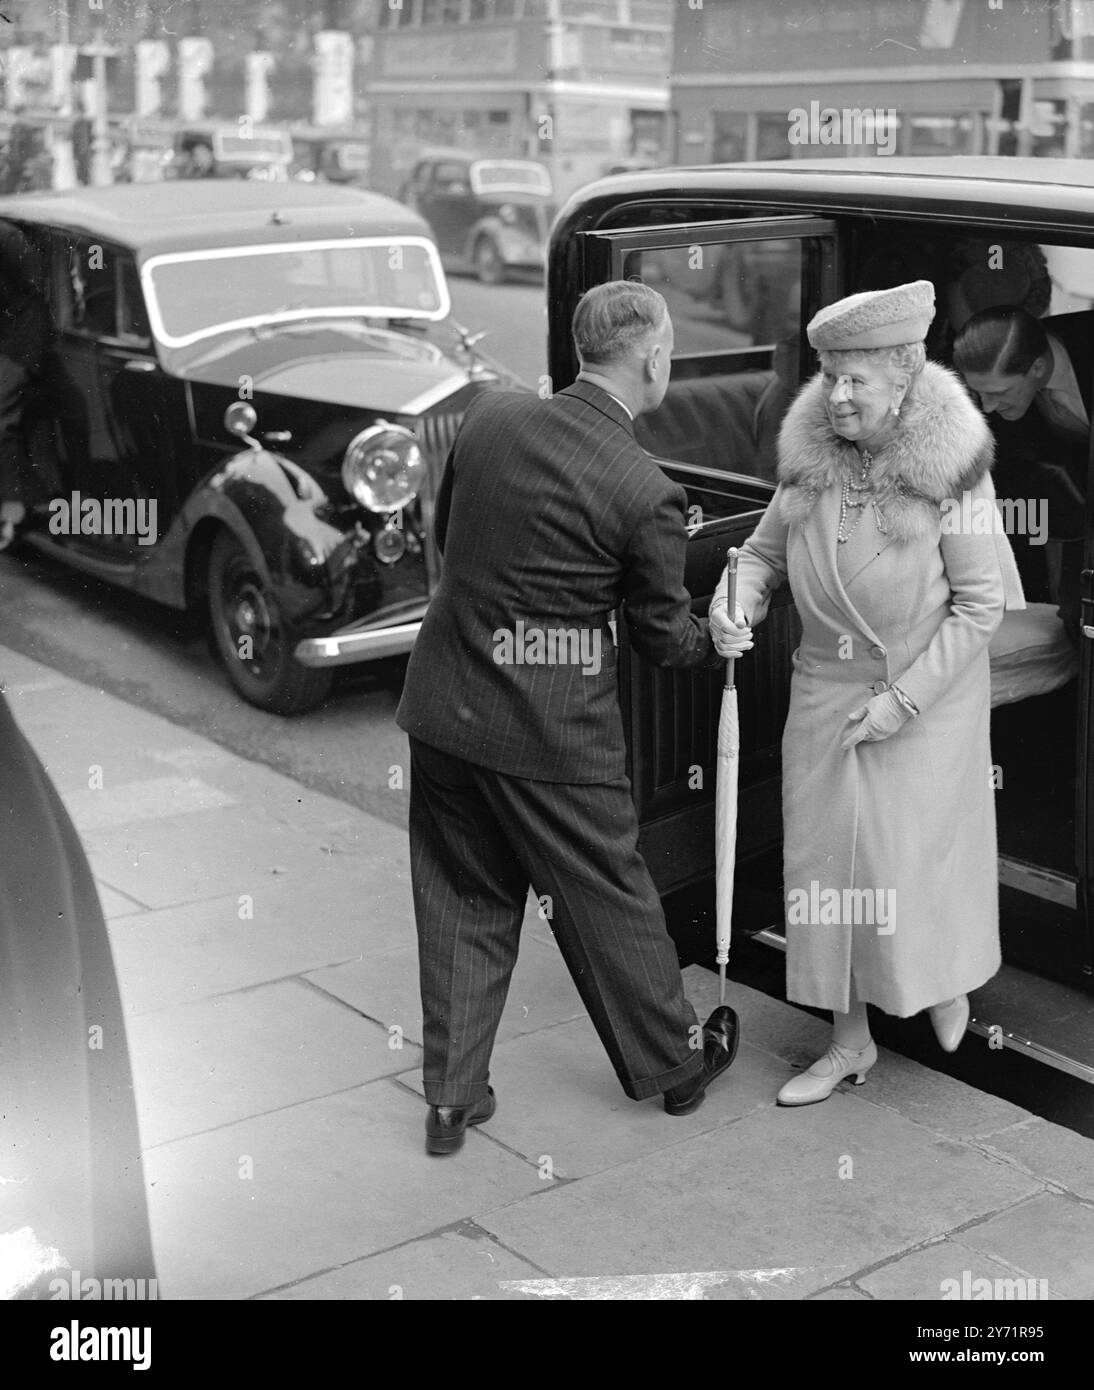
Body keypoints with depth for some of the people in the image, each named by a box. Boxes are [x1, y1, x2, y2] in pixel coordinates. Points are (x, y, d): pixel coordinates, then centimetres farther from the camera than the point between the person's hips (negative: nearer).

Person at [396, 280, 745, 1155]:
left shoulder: (490, 419, -2)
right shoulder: (646, 492, -16)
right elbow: (666, 636, -4)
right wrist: (717, 643, 17)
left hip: (444, 705, 5)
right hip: (552, 729, -4)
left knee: (463, 905, 17)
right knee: (609, 900, 14)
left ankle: (453, 1098, 25)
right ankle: (674, 1064, 35)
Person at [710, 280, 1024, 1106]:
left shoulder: (952, 466, -16)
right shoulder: (810, 452, -4)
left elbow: (980, 604, -13)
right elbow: (766, 550, 7)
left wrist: (904, 698, -16)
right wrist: (737, 603, -15)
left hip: (929, 696, -4)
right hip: (825, 689, 4)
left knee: (919, 856, 6)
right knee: (827, 859, 8)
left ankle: (945, 980, 40)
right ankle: (850, 1039, 24)